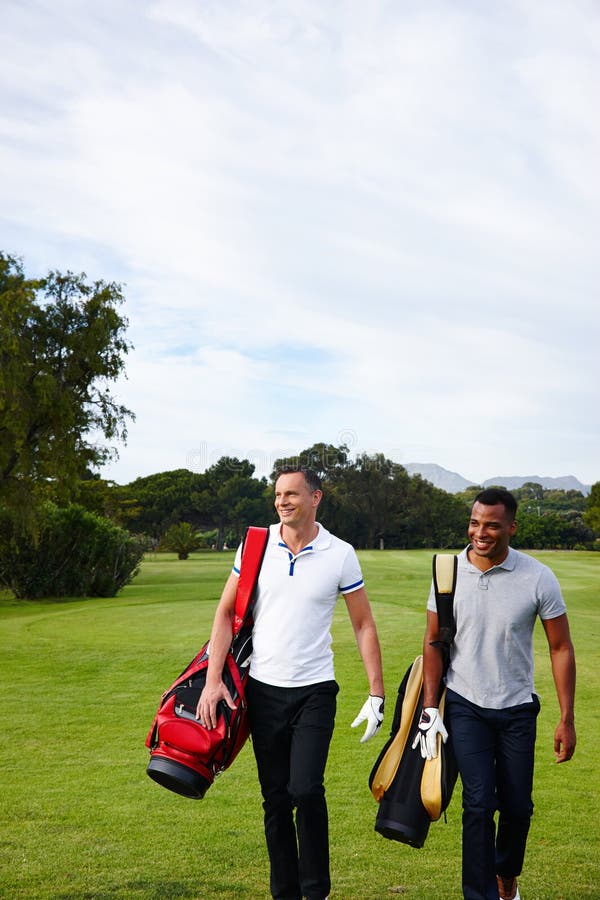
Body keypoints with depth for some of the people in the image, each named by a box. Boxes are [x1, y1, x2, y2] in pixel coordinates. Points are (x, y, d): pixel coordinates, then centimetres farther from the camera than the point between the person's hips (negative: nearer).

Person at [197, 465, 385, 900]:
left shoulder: (340, 555, -4)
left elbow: (364, 625, 3)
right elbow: (226, 612, 4)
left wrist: (376, 694, -1)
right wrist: (213, 680, -4)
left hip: (315, 689, -2)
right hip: (263, 689, 2)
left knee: (306, 790, -15)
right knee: (275, 800, 8)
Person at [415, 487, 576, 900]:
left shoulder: (538, 578, -12)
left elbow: (561, 648, -5)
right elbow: (434, 641, 2)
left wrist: (567, 719, -7)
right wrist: (430, 707, 0)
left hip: (517, 708, 1)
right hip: (465, 706, 0)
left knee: (517, 807, 11)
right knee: (479, 803, -8)